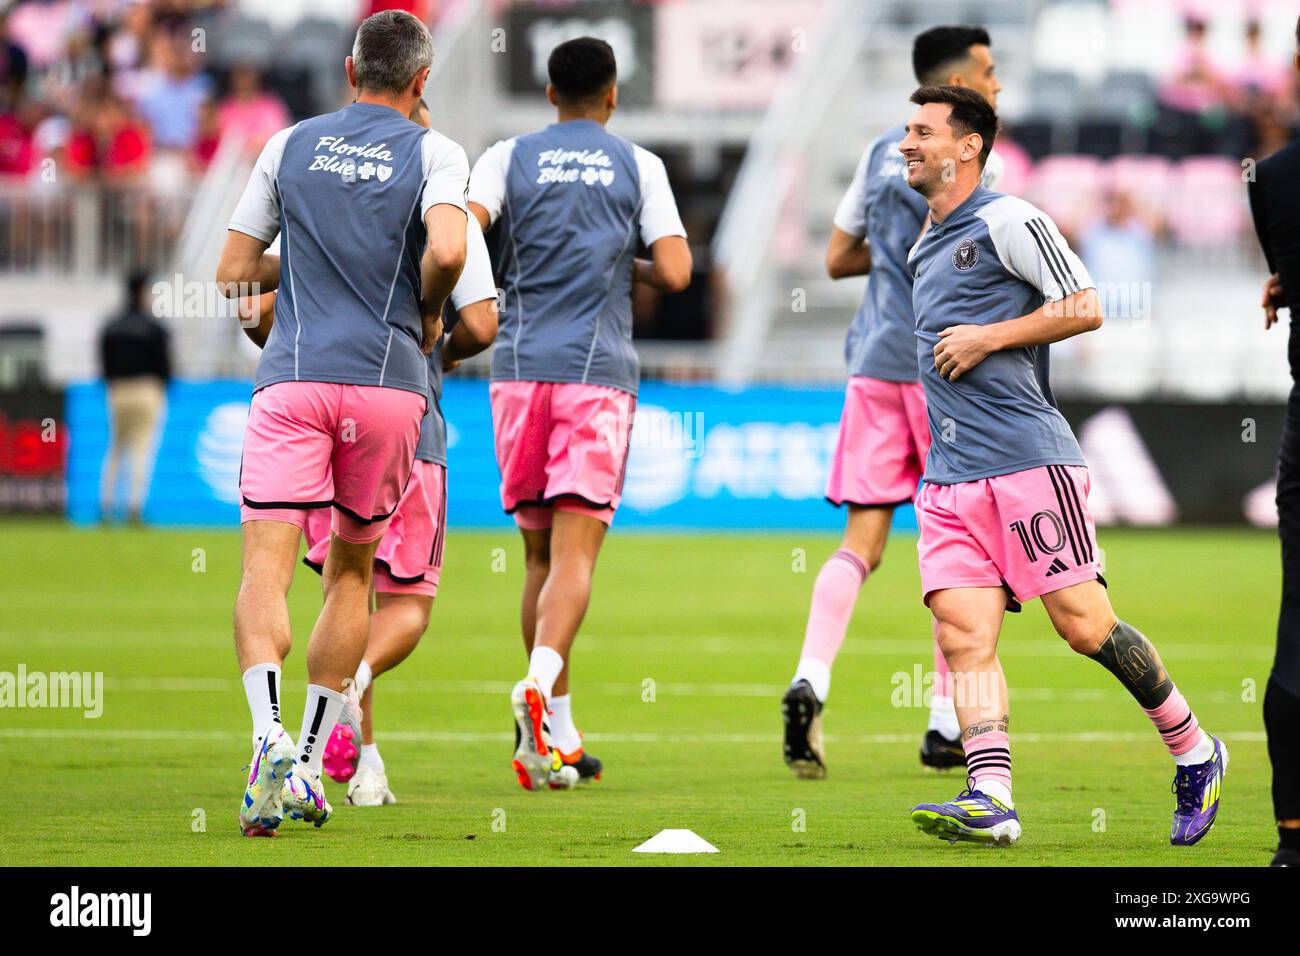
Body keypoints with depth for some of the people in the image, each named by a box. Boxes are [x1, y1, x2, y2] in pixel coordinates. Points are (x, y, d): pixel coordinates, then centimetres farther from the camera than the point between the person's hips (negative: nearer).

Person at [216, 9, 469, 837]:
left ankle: (270, 740, -33)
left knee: (267, 568, -9)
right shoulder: (433, 154, 3)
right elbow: (448, 250, -16)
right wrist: (428, 312, 3)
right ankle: (310, 766, 13)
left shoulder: (290, 146, 11)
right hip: (388, 382, 0)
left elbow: (234, 271, 13)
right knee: (352, 572, 16)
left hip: (292, 380, 0)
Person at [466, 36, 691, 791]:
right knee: (575, 552, -9)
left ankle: (561, 737, 13)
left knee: (541, 555, 11)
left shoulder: (509, 158, 8)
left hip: (521, 369, 2)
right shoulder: (639, 167, 7)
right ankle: (541, 685, -35)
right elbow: (676, 274, -1)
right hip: (600, 372, -2)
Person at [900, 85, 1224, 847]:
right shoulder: (924, 250, 23)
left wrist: (987, 338, -10)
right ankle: (991, 801, -19)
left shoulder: (1008, 221, -2)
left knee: (1084, 624, -7)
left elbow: (1085, 308, -8)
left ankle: (1195, 753, 10)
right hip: (951, 475, 8)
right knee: (963, 633, -10)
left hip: (1029, 458, -8)